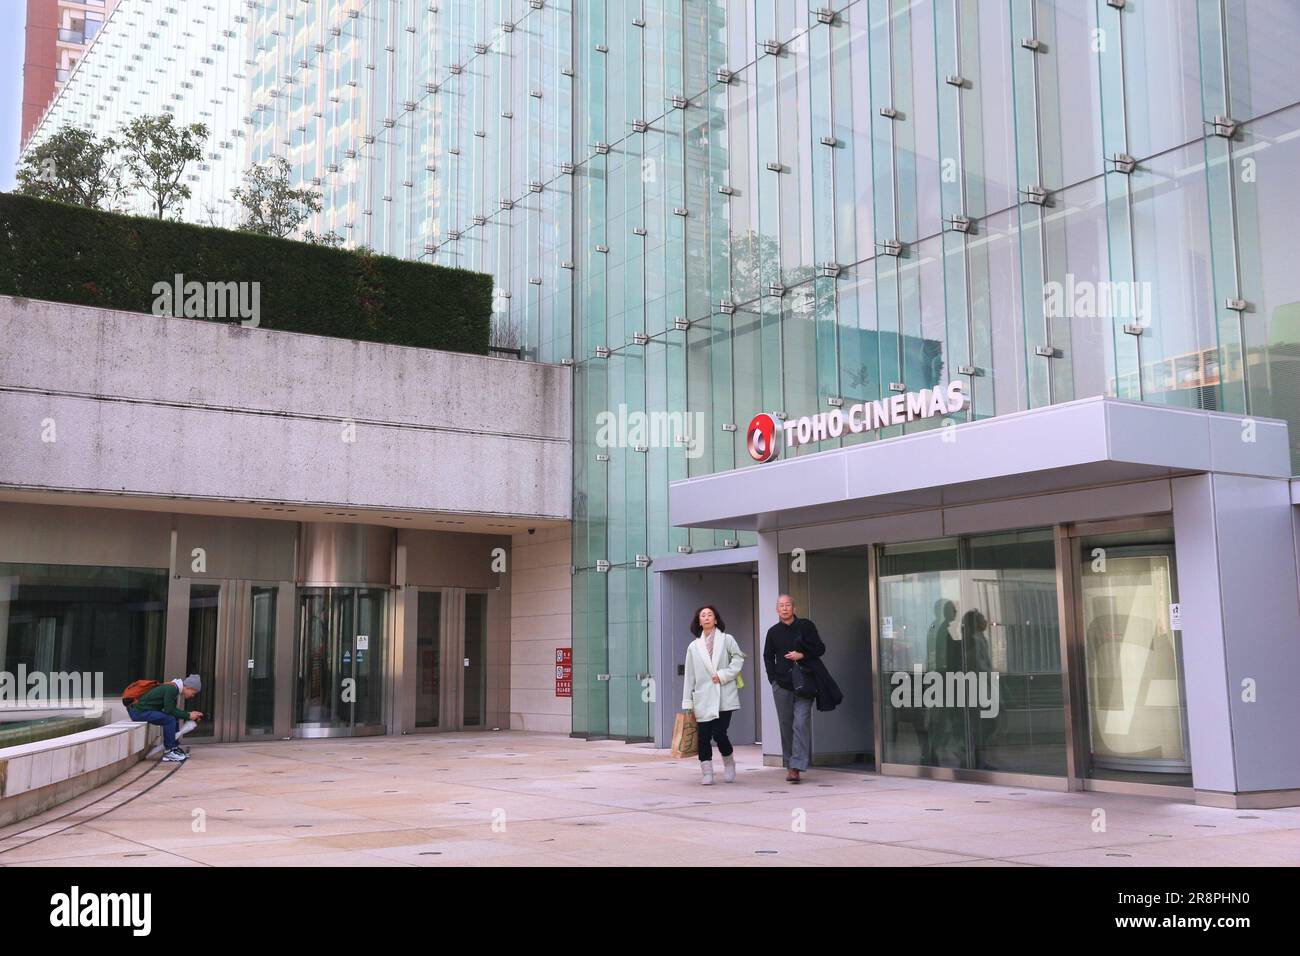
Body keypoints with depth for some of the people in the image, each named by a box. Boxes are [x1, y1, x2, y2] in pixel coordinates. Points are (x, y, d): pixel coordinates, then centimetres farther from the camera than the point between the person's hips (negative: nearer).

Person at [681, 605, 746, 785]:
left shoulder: (726, 640, 6)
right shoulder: (694, 646, 12)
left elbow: (738, 658, -1)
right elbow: (689, 675, 12)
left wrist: (723, 675, -12)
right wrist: (687, 702, 9)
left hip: (724, 697, -3)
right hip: (703, 699, 3)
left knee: (719, 733, -9)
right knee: (704, 736, -1)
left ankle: (729, 764, 17)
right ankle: (706, 773, 10)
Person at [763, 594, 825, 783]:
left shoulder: (806, 626, 5)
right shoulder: (773, 631, 11)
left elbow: (820, 648, 6)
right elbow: (768, 656, 17)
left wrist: (802, 655, -10)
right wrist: (773, 678, 6)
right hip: (782, 685, 3)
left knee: (801, 723, -12)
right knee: (786, 725, 5)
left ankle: (796, 766, -17)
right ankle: (789, 765, 13)